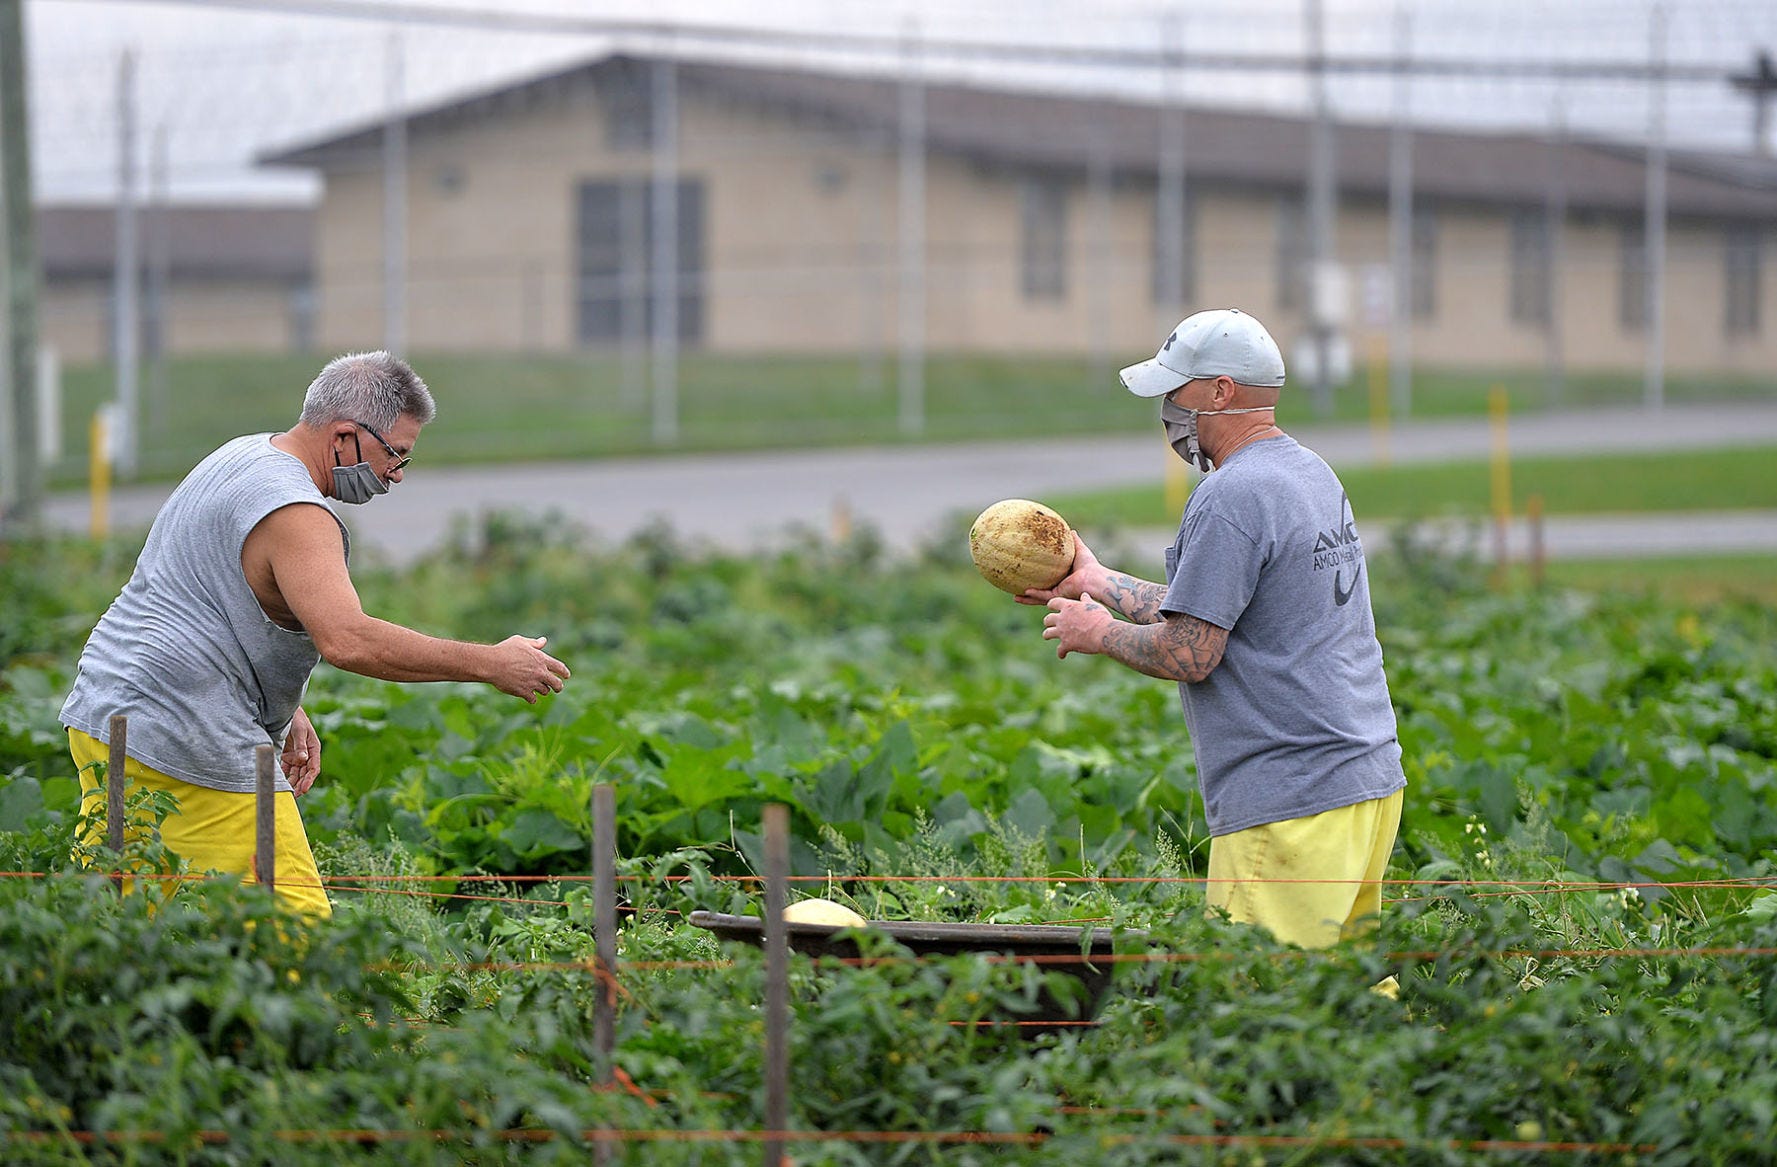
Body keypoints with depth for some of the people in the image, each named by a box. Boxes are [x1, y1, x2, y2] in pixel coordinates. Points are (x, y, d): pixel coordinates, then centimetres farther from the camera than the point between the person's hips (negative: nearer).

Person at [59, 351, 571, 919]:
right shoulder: (294, 516, -16)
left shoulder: (241, 456, 17)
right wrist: (489, 664, -23)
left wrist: (286, 712, 24)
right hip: (186, 748, -10)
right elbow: (347, 639, -29)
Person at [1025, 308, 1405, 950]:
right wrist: (1096, 582, 28)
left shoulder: (1231, 498, -14)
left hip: (1290, 802, -10)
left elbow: (1188, 654, -17)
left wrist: (1098, 632, 1)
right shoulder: (1312, 472, 17)